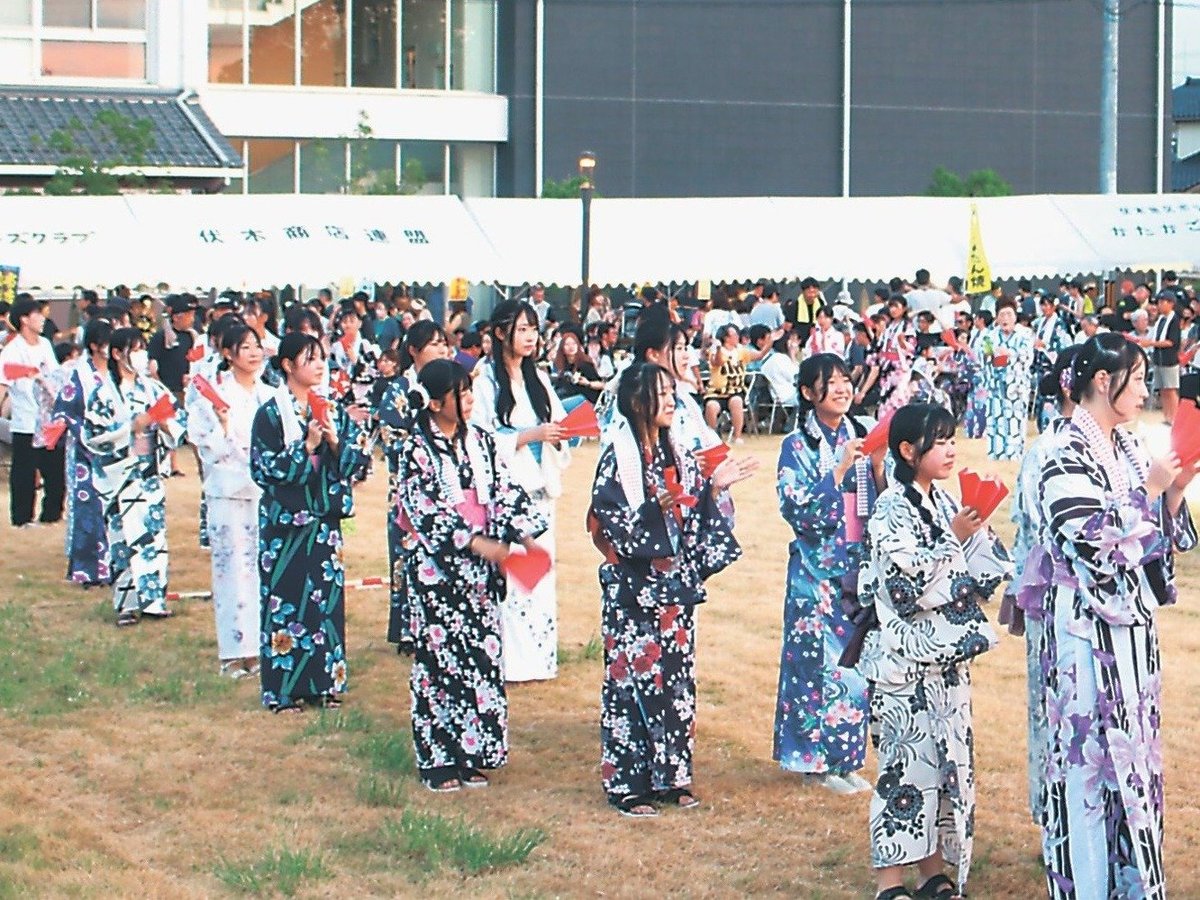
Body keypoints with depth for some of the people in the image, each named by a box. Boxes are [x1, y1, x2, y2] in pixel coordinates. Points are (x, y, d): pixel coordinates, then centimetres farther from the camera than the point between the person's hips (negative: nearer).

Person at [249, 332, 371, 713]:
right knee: (286, 598, -1)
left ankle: (323, 682, 16)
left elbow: (358, 459, 6)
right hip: (285, 520, -5)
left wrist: (335, 442, -13)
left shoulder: (334, 410, 8)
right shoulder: (270, 413, -6)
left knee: (326, 597, 7)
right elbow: (265, 469, -11)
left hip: (324, 517, 5)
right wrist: (307, 447, -17)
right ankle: (283, 689, 5)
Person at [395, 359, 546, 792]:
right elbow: (425, 511, -15)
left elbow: (506, 490, 8)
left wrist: (525, 534, -7)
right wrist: (475, 542, -22)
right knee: (440, 659, -1)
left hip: (480, 569, 5)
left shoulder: (480, 441, 8)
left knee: (482, 656, 6)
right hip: (437, 569, -5)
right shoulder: (416, 449, -8)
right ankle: (439, 760, 7)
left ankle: (472, 755, 15)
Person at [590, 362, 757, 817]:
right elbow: (610, 524, -15)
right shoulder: (618, 458, -9)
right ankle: (626, 783, 4)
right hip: (634, 587, -6)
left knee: (676, 678, 8)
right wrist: (655, 509, -27)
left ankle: (670, 775, 17)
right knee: (632, 681, -3)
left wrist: (715, 487, -2)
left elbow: (696, 519, 12)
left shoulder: (676, 455, 10)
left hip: (675, 586, 7)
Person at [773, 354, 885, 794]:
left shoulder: (864, 435, 7)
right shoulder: (798, 446, -4)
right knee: (819, 660, -4)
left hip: (861, 567, 4)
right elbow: (798, 510, -14)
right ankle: (818, 760, 7)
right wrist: (840, 470, -19)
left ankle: (846, 758, 16)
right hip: (818, 571, -4)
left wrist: (877, 465, -11)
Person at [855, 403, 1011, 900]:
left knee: (949, 760, 10)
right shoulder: (891, 511, -11)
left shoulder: (946, 505, 10)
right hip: (905, 660, -7)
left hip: (948, 657, 7)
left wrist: (977, 533, -6)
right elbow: (906, 585, -20)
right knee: (906, 764, -5)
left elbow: (985, 575, 12)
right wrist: (953, 540, -18)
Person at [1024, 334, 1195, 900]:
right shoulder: (1067, 455, -15)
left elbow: (1154, 535, 14)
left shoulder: (1127, 448, 10)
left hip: (1131, 624, 8)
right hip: (1087, 629, -8)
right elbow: (1091, 546, -22)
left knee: (1131, 748, 13)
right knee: (1095, 752, -2)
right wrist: (1148, 490, -17)